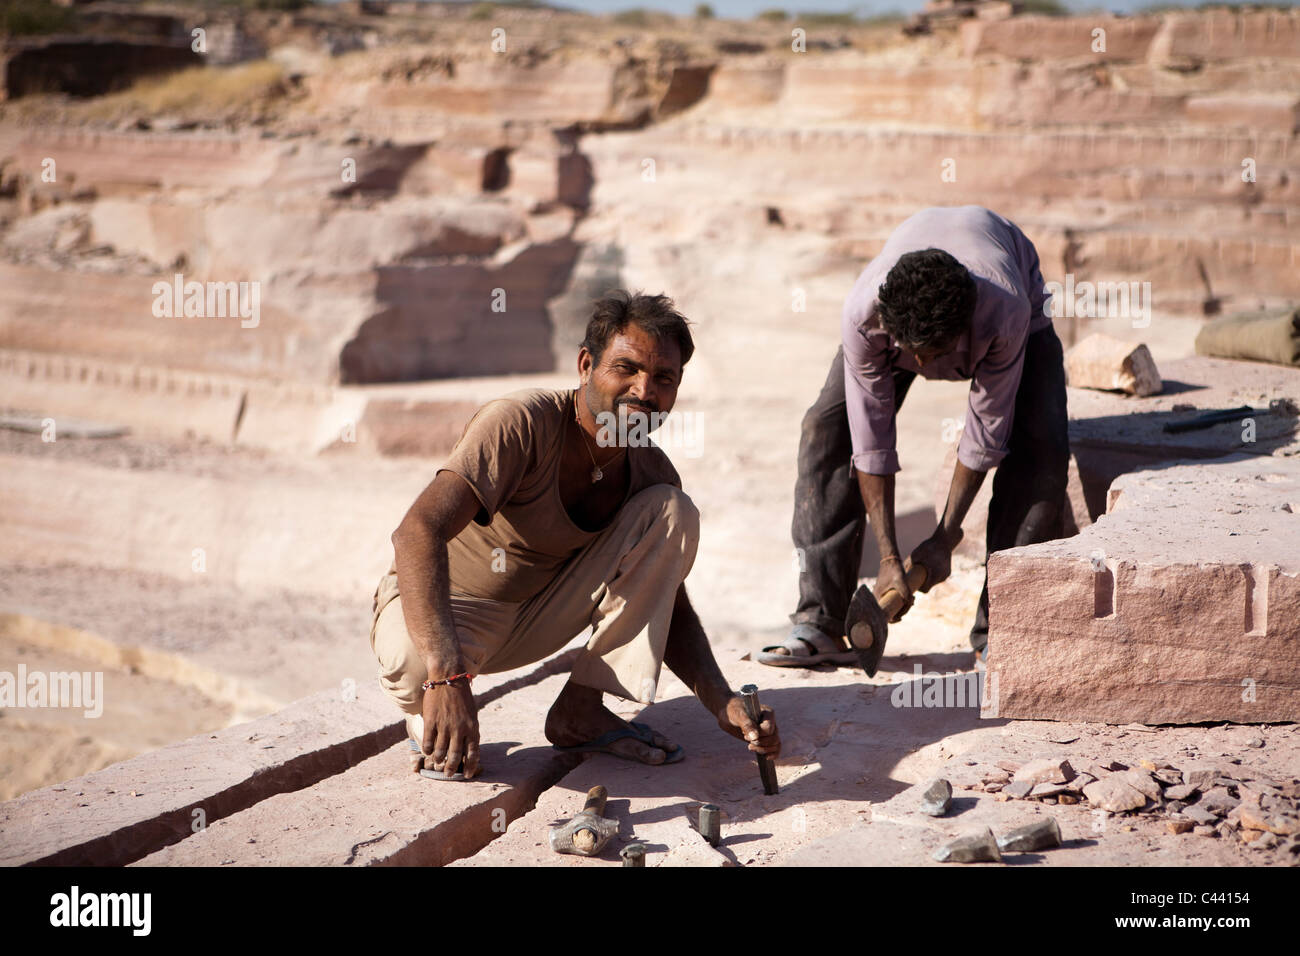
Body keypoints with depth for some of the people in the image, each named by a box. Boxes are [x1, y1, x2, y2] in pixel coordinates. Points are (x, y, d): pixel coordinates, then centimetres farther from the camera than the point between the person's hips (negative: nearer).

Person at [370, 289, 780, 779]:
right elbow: (418, 533, -39)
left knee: (673, 511, -12)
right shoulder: (521, 423, -27)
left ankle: (582, 709, -8)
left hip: (539, 615, 6)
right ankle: (430, 716, -2)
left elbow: (671, 610, 0)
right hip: (444, 607, -5)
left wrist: (723, 703, -19)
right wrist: (448, 676, -51)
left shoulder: (651, 473, -7)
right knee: (413, 659, -42)